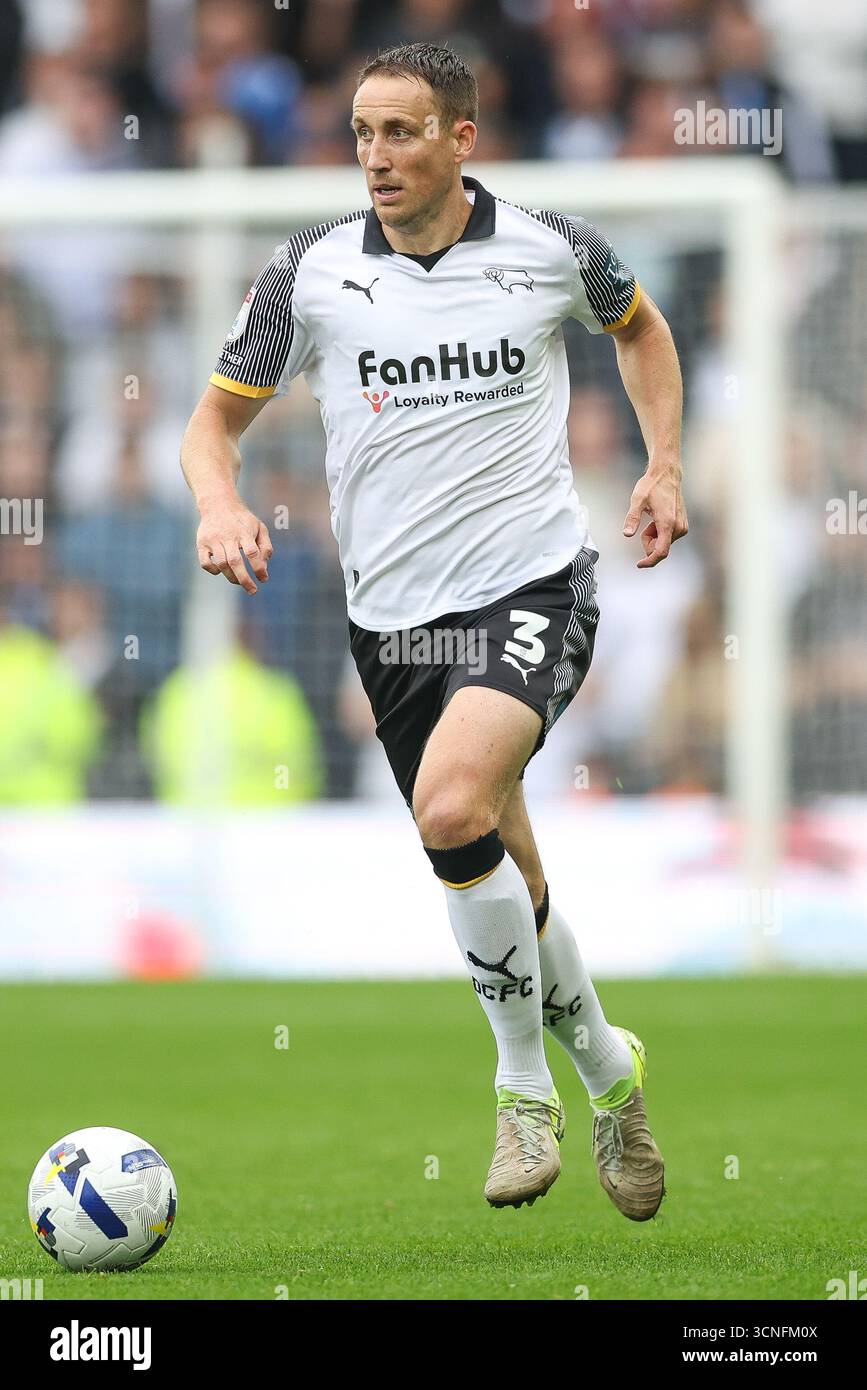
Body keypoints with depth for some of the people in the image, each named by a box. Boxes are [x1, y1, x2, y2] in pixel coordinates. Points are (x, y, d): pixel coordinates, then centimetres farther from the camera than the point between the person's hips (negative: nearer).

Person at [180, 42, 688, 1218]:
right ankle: (602, 1065, 35)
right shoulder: (310, 274, -1)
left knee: (452, 805, -28)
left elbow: (638, 324, 21)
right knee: (500, 883, 9)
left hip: (533, 586, -3)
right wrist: (220, 501, -14)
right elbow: (218, 417, 7)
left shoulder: (551, 250, -2)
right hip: (393, 614, 3)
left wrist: (664, 466, 10)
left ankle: (526, 1079, -9)